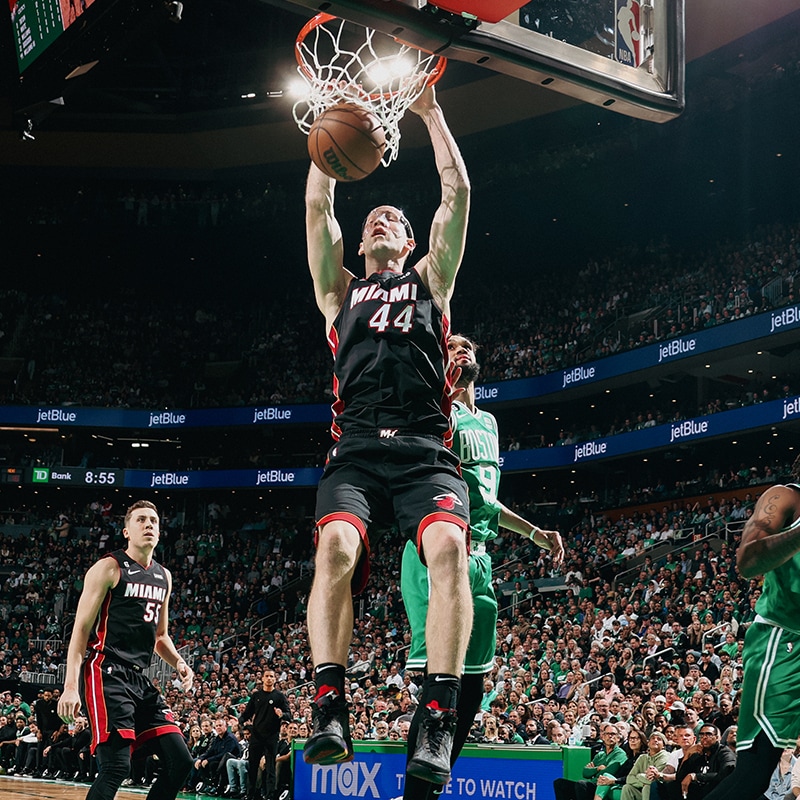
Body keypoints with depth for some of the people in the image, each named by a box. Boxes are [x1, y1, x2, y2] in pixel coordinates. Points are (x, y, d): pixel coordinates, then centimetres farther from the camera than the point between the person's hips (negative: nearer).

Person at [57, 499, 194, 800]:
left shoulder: (163, 577, 17)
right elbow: (81, 629, -8)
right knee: (117, 765, -18)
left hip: (141, 679, 8)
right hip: (107, 674, -8)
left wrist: (178, 663, 7)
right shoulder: (109, 568, -4)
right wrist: (71, 686, -17)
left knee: (180, 761, 1)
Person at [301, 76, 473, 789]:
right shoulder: (340, 291, 27)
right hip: (356, 450, 1)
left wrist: (431, 113, 22)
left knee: (447, 547, -29)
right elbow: (317, 207, 19)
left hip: (425, 451, -1)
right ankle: (331, 711, -29)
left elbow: (457, 193, 19)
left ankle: (438, 722, -32)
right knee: (336, 548, -29)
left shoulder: (430, 281, 26)